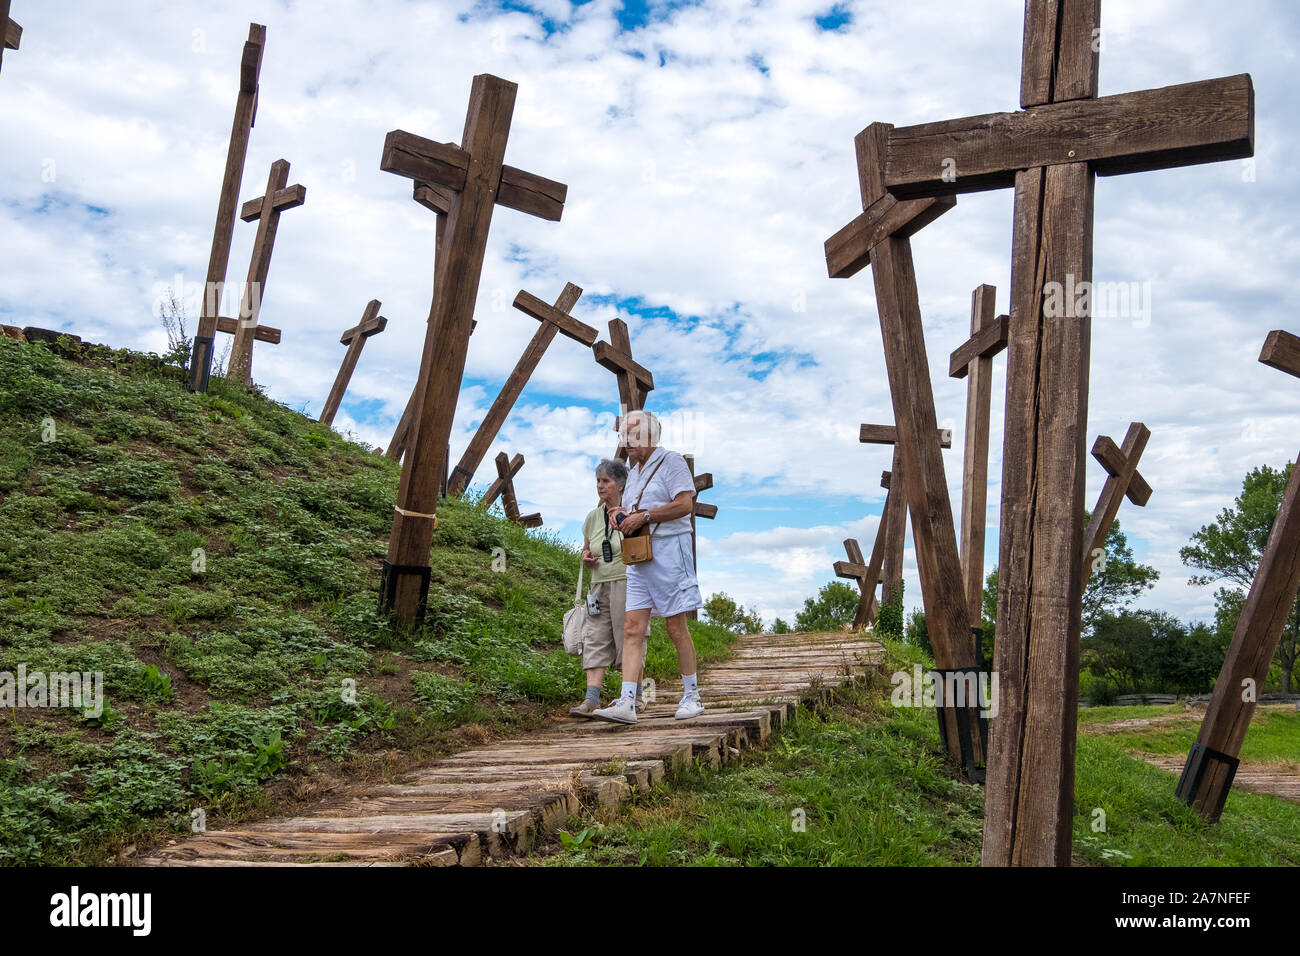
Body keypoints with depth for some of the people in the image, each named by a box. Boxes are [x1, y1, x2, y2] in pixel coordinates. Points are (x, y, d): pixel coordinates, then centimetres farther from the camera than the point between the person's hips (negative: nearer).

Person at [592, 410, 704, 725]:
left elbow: (684, 504, -15)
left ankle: (692, 697, 13)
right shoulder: (634, 471, 21)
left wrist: (643, 516, -16)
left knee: (676, 627, -1)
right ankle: (626, 704, -10)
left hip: (668, 550, -7)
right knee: (633, 628, -4)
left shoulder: (671, 461, -4)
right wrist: (620, 515, 8)